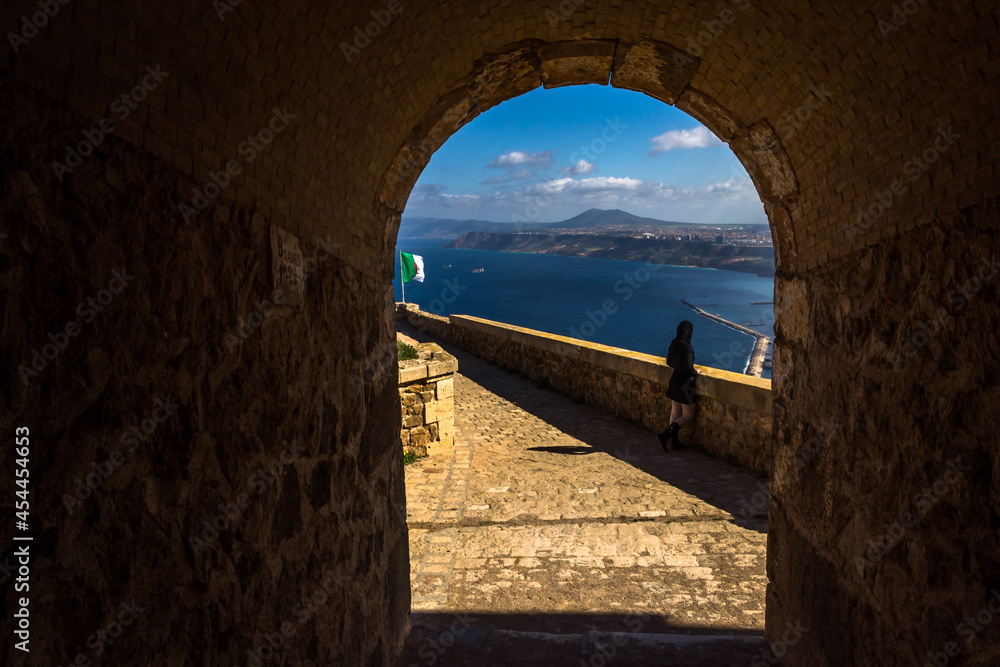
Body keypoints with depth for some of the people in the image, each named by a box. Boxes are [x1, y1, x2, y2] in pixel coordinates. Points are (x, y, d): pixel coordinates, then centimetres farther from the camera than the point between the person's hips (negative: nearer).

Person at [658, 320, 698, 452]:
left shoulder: (673, 344, 1)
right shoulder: (687, 347, -23)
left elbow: (669, 363, 11)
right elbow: (689, 367, -25)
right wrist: (695, 372, -6)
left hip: (674, 380, 8)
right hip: (685, 382, -8)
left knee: (675, 412, 15)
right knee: (688, 415, 6)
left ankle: (673, 442, 21)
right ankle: (665, 435, -6)